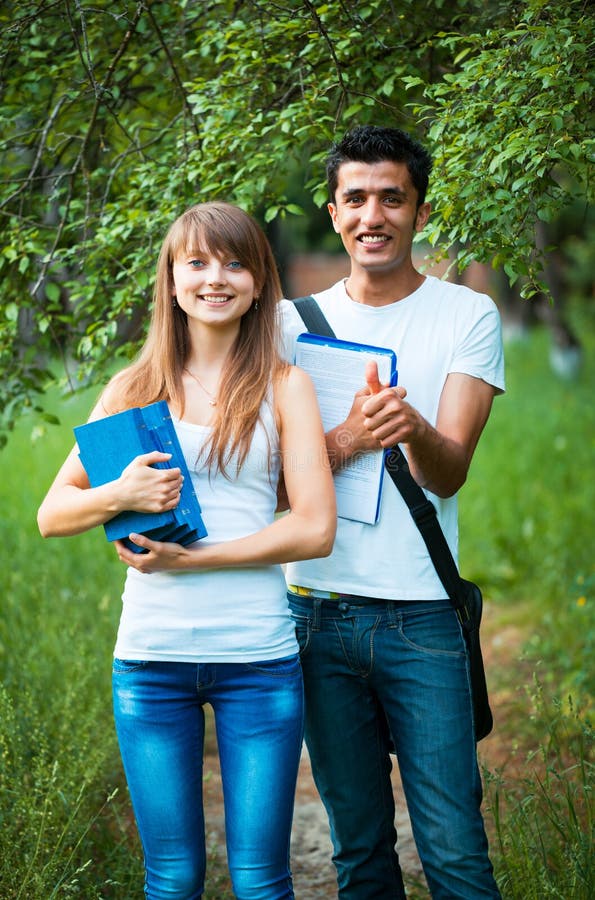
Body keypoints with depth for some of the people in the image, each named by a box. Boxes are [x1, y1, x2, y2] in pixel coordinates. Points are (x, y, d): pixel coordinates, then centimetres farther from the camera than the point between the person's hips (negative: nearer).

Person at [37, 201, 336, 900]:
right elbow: (51, 516, 9)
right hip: (151, 655, 1)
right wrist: (119, 495, -13)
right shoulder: (134, 388, 9)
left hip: (258, 655, -1)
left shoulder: (285, 386, 4)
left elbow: (315, 528, -4)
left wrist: (189, 558, -11)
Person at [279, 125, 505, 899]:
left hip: (421, 616, -2)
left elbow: (449, 472, -8)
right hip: (317, 608, 3)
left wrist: (414, 429, -32)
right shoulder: (296, 322, 9)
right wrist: (350, 439, -20)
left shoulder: (467, 315, 1)